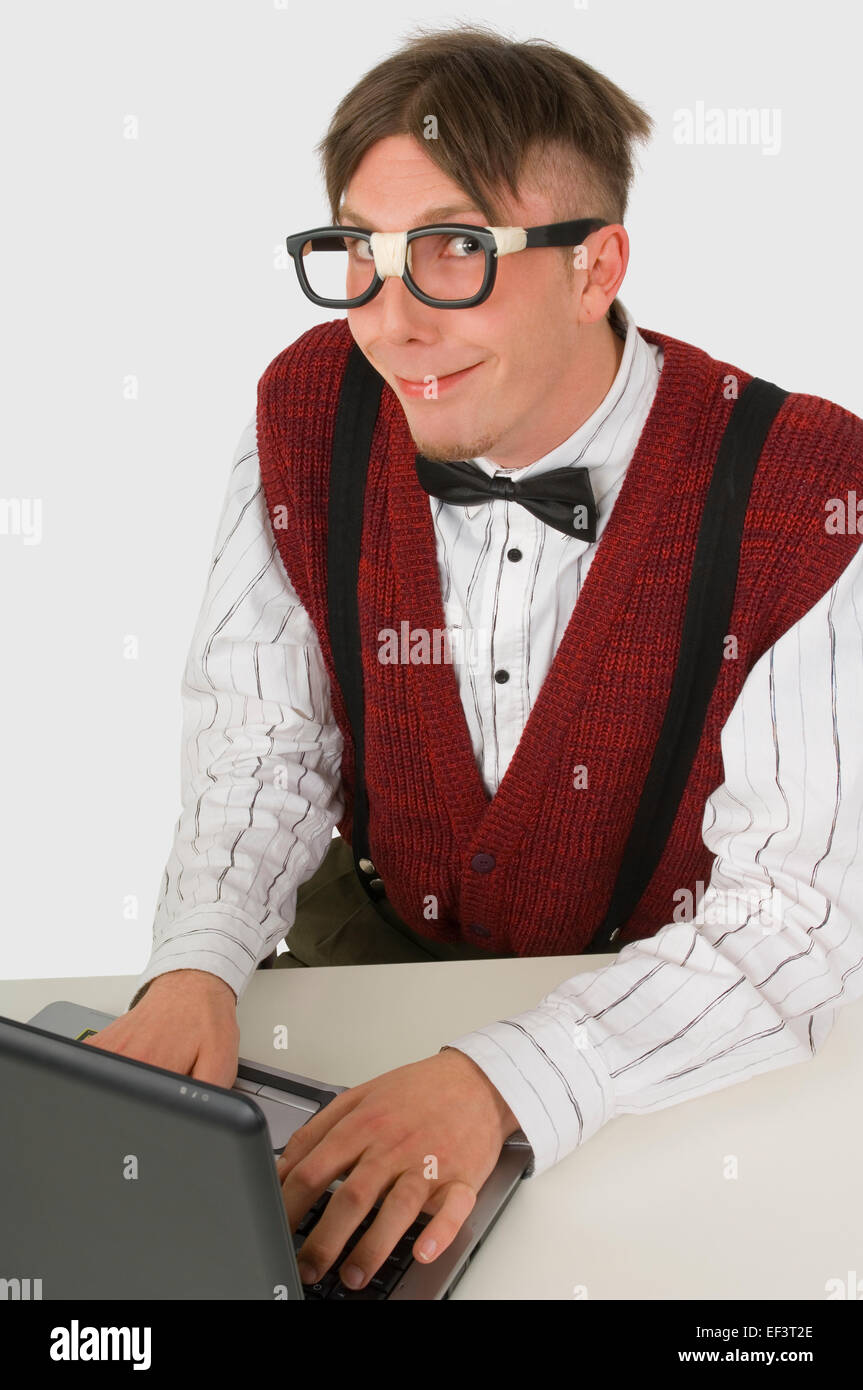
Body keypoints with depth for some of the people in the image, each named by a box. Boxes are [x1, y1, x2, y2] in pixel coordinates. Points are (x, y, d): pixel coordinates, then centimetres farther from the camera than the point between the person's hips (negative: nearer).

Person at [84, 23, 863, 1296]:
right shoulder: (307, 415, -12)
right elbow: (265, 749, -6)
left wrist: (502, 1082, -38)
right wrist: (196, 970, -25)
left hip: (661, 1007, -2)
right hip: (381, 930, 3)